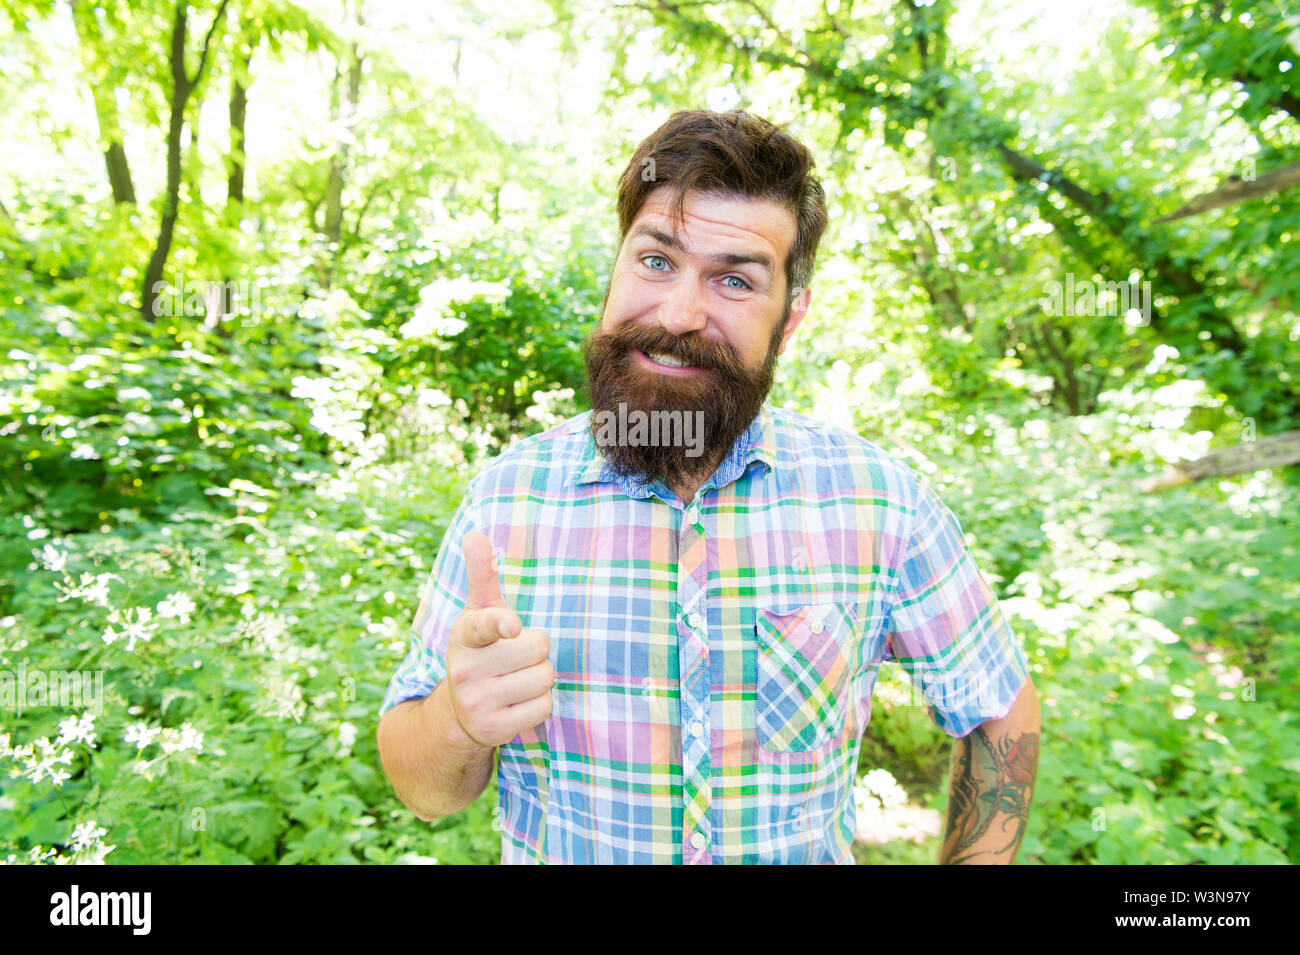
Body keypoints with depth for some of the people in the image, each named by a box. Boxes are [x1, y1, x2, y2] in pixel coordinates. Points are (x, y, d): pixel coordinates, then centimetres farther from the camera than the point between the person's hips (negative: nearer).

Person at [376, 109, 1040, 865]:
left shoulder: (880, 501, -19)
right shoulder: (506, 494, -17)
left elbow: (1001, 713, -4)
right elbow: (425, 789, -11)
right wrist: (457, 723, -31)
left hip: (812, 852, 1)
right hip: (544, 851, 1)